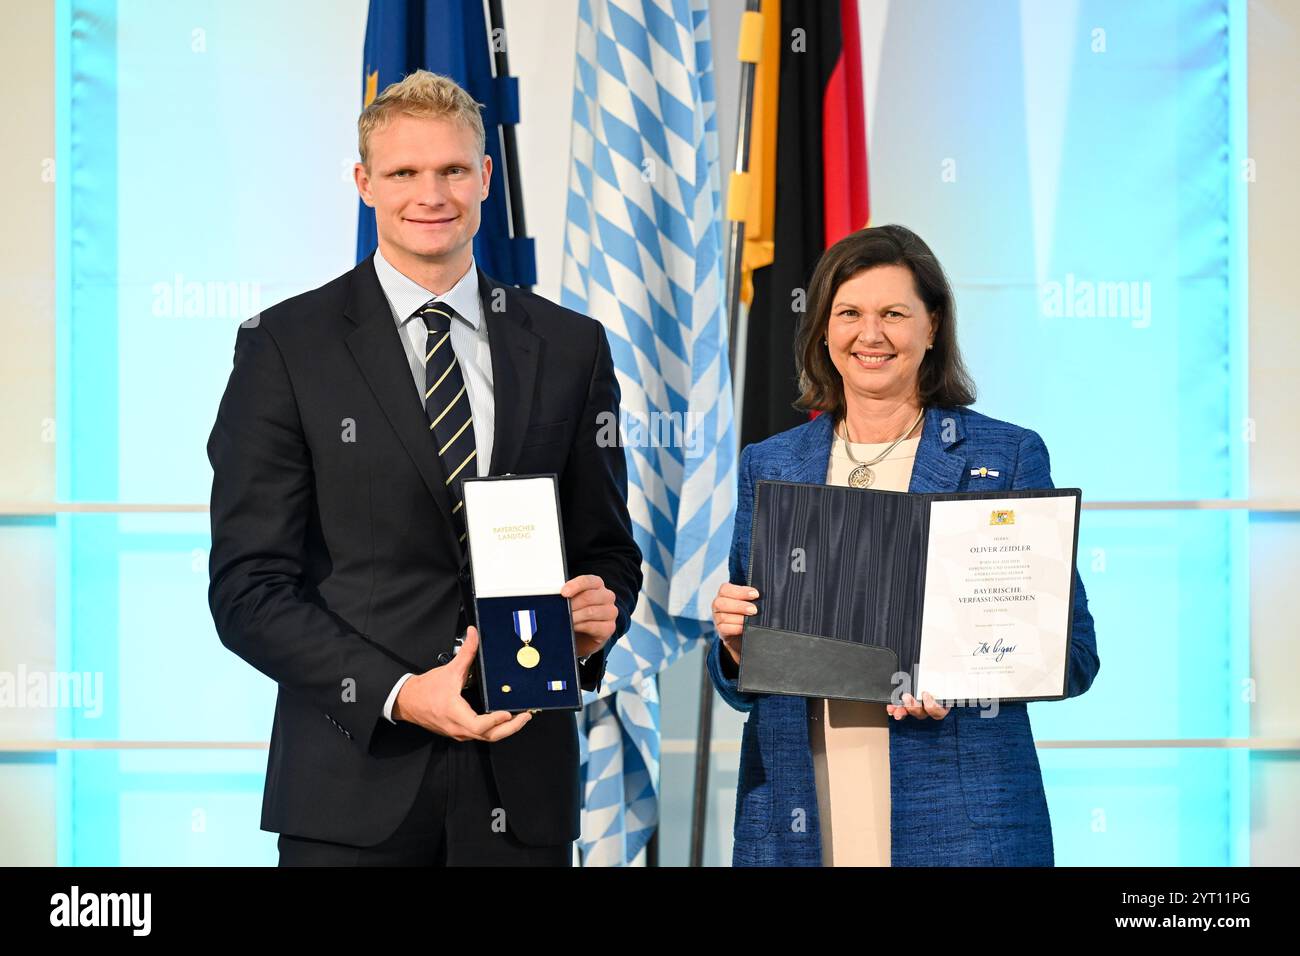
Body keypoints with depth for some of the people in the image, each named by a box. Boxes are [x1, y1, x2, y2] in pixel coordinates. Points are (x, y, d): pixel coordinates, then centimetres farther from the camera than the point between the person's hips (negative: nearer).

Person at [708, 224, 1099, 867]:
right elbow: (740, 682, 13)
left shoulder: (1009, 456, 1)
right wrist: (734, 639, -9)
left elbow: (1071, 654, -1)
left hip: (958, 819, -2)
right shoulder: (768, 466, 10)